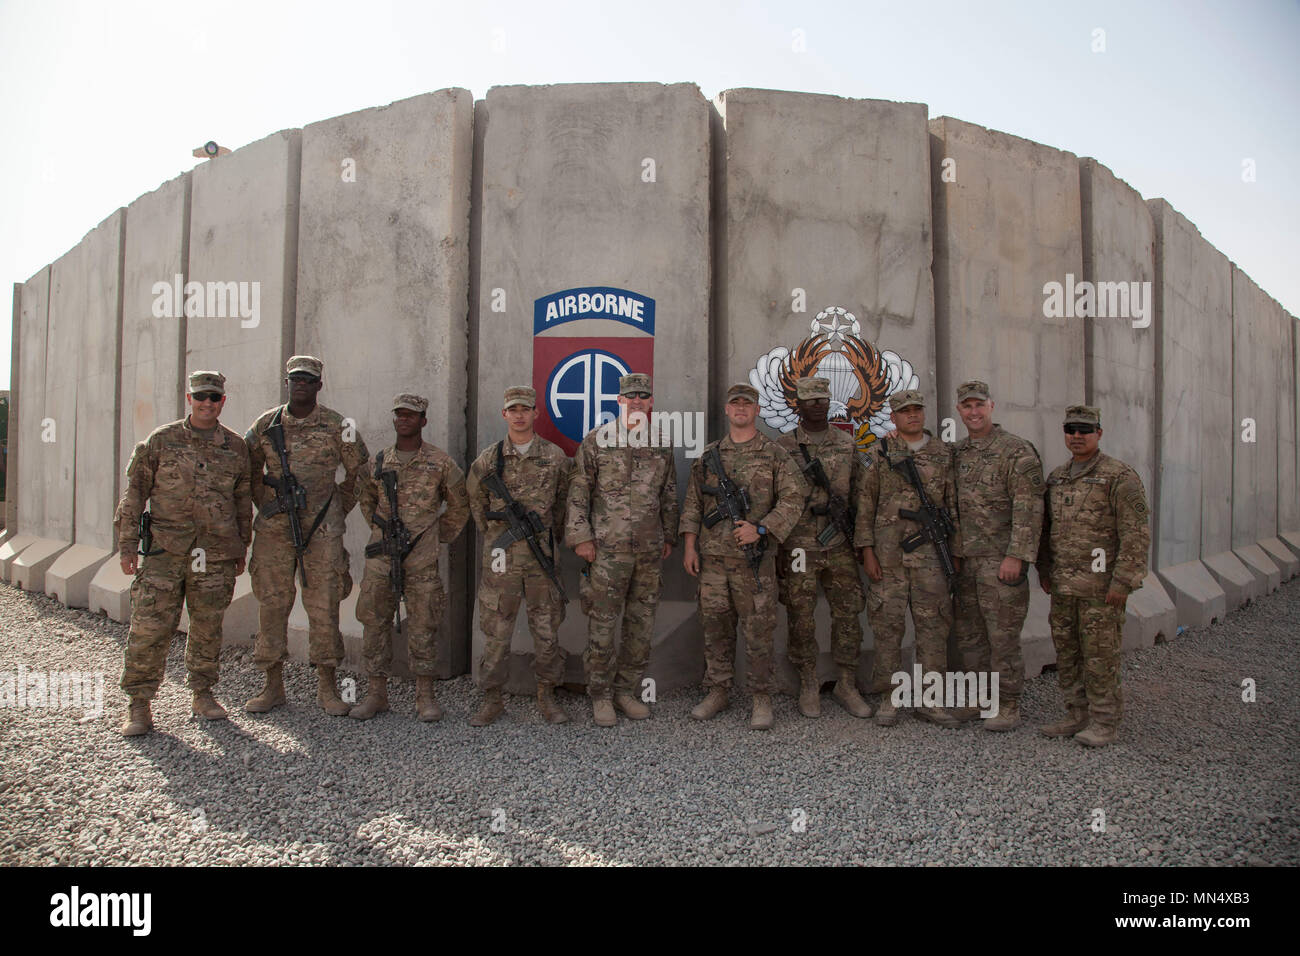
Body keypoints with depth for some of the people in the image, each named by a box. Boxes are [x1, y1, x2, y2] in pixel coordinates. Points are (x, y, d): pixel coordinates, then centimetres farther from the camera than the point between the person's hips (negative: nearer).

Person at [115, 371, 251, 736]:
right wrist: (126, 543, 0)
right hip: (165, 550, -2)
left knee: (208, 626, 9)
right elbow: (135, 490, 5)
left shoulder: (235, 446, 9)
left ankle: (203, 695, 24)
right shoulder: (161, 440, 4)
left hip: (216, 554, 2)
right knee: (150, 627, -3)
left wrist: (241, 548, 14)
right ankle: (139, 706, 9)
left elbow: (243, 499, 15)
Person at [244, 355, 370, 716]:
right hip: (273, 529, 2)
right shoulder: (266, 424, 7)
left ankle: (327, 687, 11)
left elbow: (358, 472, 10)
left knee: (324, 606, 1)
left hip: (322, 530, -2)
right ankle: (272, 686, 18)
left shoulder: (337, 426, 1)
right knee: (272, 604, 5)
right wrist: (266, 505, 13)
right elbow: (250, 470, 20)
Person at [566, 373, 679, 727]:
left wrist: (669, 536, 15)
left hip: (650, 551, 4)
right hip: (607, 549, -4)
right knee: (602, 624, 0)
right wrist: (580, 536, -8)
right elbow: (578, 492, -2)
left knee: (642, 625, 9)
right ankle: (600, 695, 14)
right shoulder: (597, 440, -1)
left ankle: (627, 691, 23)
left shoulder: (662, 445, 10)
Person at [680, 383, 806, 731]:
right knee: (715, 626, 10)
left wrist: (760, 529, -15)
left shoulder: (774, 454, 2)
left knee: (758, 629, 2)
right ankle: (718, 692, 23)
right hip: (712, 556, 3)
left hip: (754, 558, -3)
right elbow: (693, 503, 12)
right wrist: (689, 546, 4)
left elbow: (793, 498, -4)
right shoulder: (709, 455, 11)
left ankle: (762, 698, 14)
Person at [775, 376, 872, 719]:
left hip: (840, 547, 3)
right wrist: (776, 549, -3)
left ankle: (847, 686, 20)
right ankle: (809, 687, 18)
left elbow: (859, 494, 13)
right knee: (801, 619, 4)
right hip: (798, 547, -2)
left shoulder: (847, 444, 9)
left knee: (847, 616, 6)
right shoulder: (782, 447, 0)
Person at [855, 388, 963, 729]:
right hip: (888, 552, -2)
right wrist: (867, 550, -6)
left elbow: (953, 506, 12)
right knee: (888, 623, 3)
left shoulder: (943, 454, 10)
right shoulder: (879, 452, 4)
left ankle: (930, 700, 14)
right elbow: (865, 504, 1)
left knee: (933, 624, 4)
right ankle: (888, 697, 13)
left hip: (930, 552, 2)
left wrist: (956, 553, 7)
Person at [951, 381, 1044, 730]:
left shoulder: (1016, 450, -9)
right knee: (966, 633, 14)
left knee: (1002, 637, 0)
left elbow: (1028, 508, -15)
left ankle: (1008, 708, 13)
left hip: (1001, 561, -7)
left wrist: (1016, 556, -20)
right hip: (966, 560, 7)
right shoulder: (957, 452, 12)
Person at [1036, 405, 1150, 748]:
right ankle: (1078, 716, 23)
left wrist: (1123, 581, -18)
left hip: (1101, 587, -7)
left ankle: (1105, 722, 12)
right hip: (1063, 586, 7)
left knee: (1100, 655, 0)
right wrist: (1044, 571, 15)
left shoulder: (1119, 476, -9)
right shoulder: (1056, 478, 12)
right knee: (1066, 654, 12)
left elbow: (1136, 533, -14)